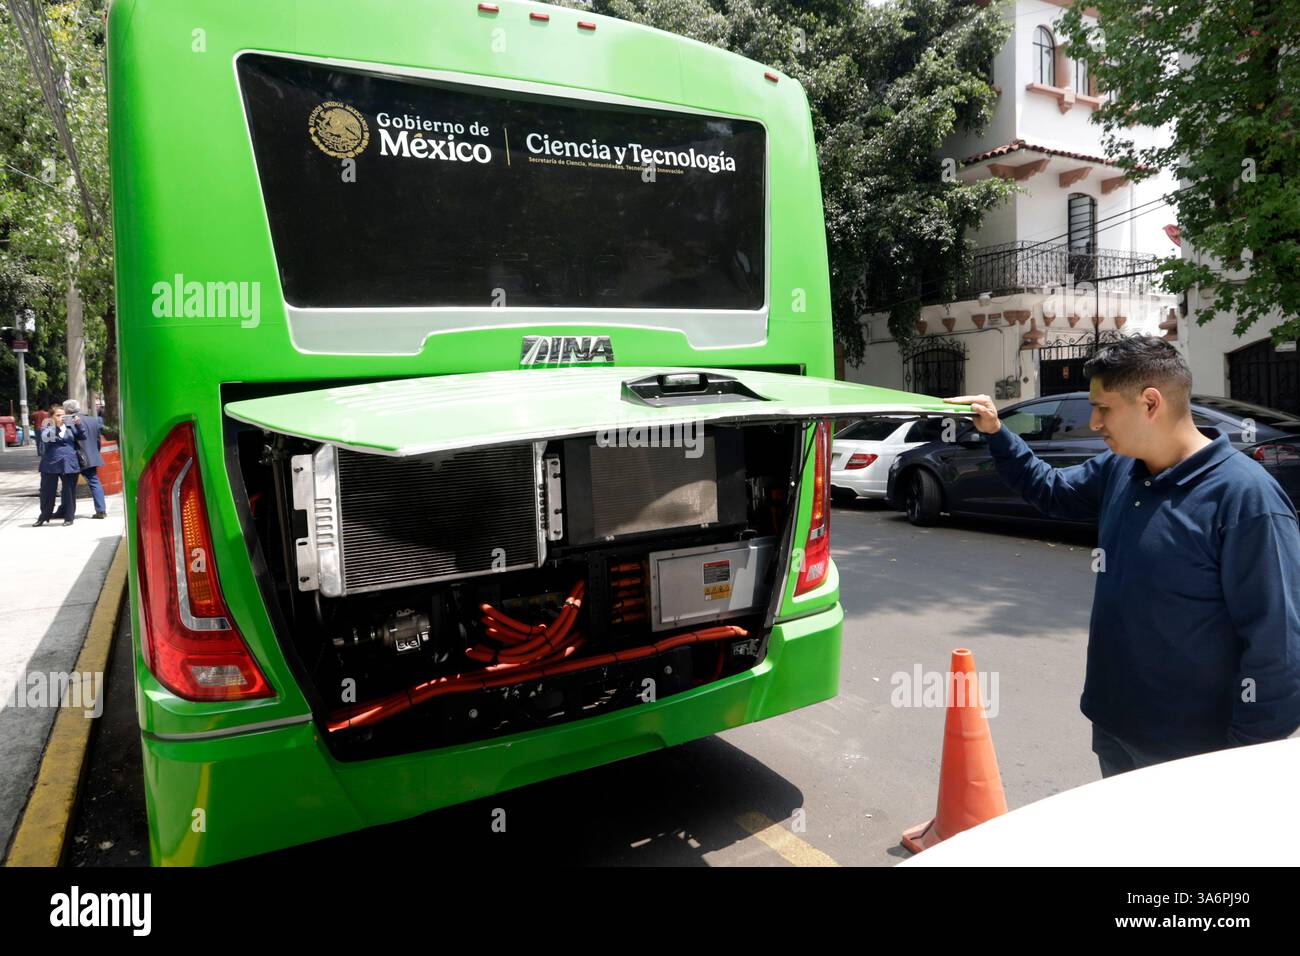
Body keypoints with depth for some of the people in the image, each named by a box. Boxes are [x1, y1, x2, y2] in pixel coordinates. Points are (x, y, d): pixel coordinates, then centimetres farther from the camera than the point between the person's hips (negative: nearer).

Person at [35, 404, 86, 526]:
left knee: (69, 491, 5)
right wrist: (55, 425, -27)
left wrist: (78, 424, -8)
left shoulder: (70, 425, 8)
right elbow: (44, 437, -18)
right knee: (47, 491, 6)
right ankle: (43, 517, 20)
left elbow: (82, 436, 7)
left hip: (69, 463, 1)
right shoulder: (48, 427, 0)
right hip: (51, 464, -1)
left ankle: (69, 517, 15)